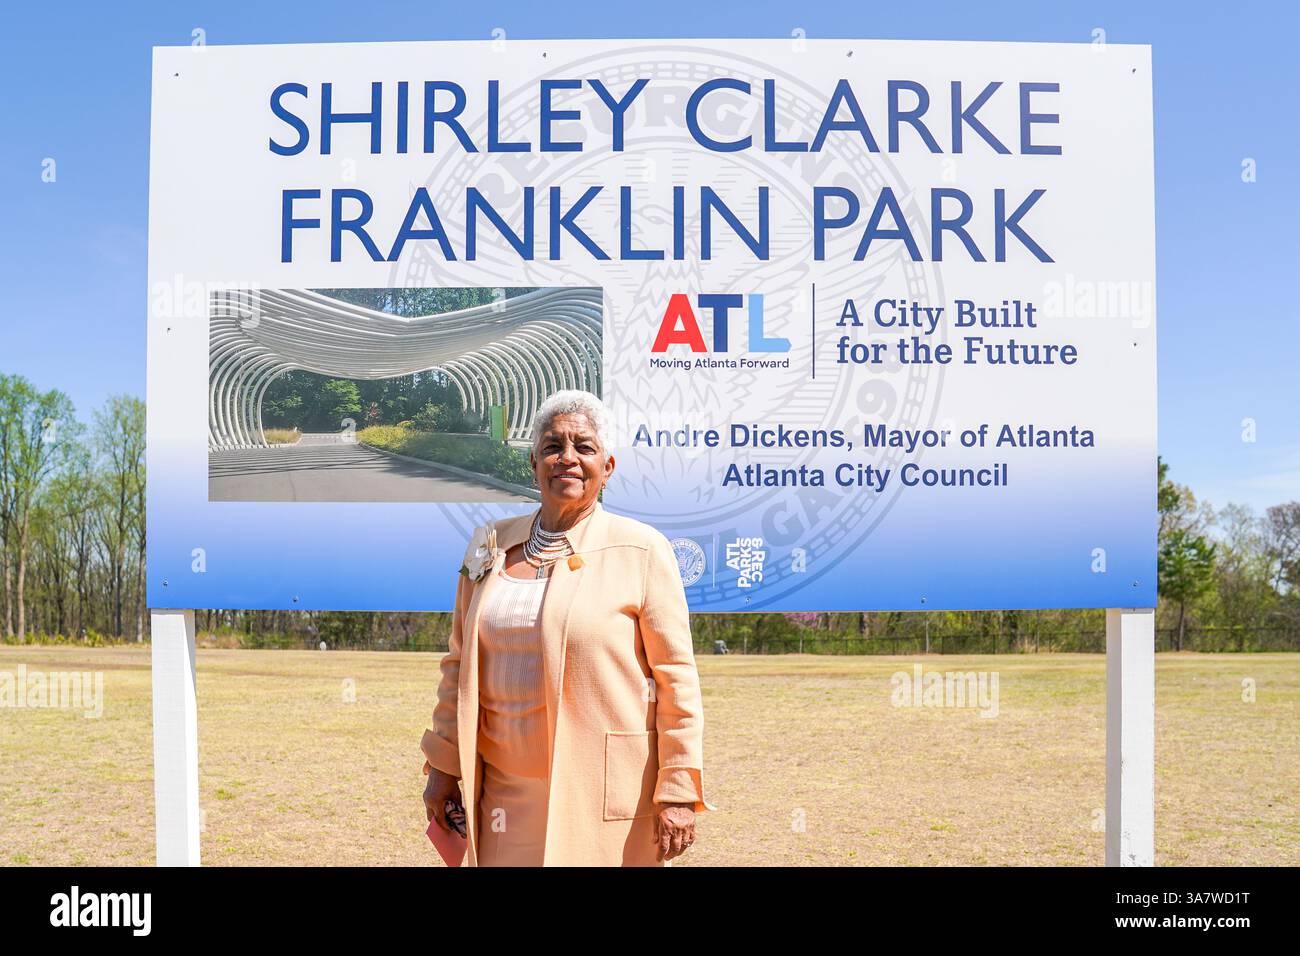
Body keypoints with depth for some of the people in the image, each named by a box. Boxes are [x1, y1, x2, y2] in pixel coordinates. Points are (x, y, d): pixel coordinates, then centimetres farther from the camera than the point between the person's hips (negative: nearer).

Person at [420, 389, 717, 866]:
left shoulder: (642, 550, -6)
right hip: (506, 788, 4)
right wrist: (442, 765, 10)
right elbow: (460, 662, 13)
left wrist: (678, 791, -10)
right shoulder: (492, 545, 7)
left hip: (604, 792, -4)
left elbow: (676, 675, -7)